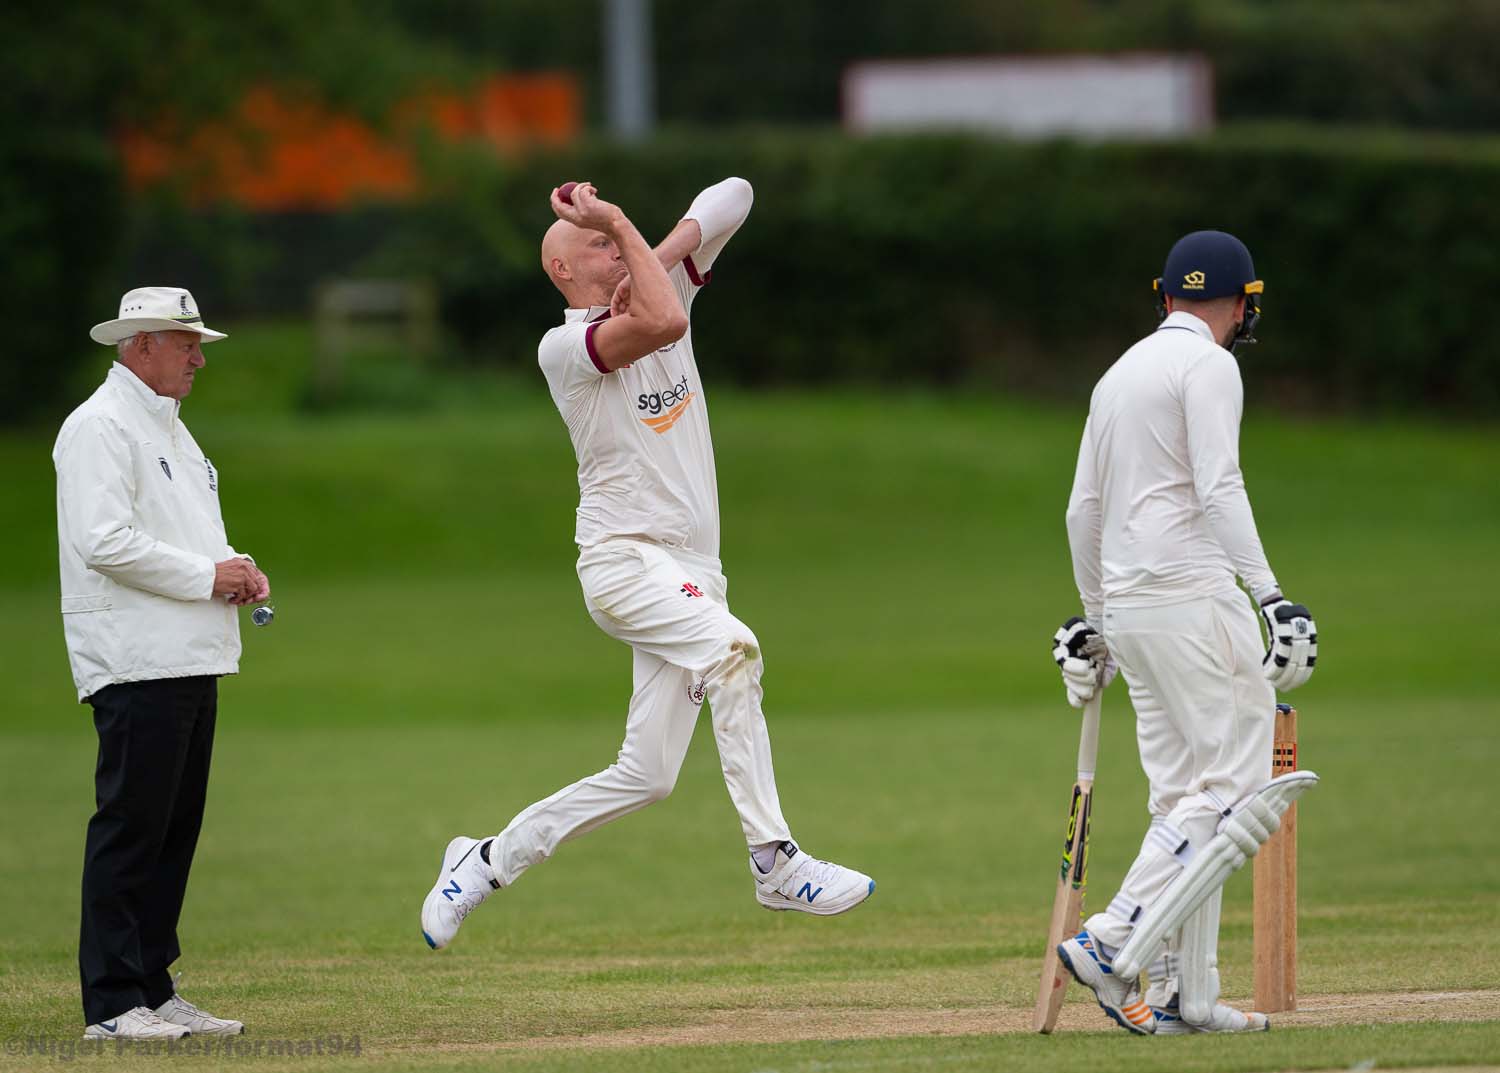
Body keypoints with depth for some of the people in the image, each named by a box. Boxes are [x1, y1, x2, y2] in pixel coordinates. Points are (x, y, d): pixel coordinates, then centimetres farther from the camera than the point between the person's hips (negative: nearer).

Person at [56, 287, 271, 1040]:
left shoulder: (168, 427, 22)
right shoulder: (99, 428, -9)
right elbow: (106, 543, -19)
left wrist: (237, 571, 8)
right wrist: (207, 576, -14)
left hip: (191, 662, 10)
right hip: (137, 663, -10)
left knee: (175, 828, 10)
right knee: (130, 828, -9)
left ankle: (154, 991, 15)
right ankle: (111, 1005, -8)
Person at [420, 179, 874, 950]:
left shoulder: (665, 285, 14)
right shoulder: (564, 345, -8)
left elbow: (732, 197, 9)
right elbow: (661, 323, -26)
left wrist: (658, 255, -5)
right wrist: (621, 223, -15)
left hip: (691, 568, 7)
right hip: (624, 560, -7)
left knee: (645, 774, 3)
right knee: (731, 648, -33)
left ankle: (488, 861, 19)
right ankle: (776, 863, -34)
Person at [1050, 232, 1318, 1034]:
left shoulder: (1120, 373, 20)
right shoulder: (1207, 366, -5)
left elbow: (1082, 508, 22)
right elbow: (1218, 489, -17)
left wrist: (1094, 617, 30)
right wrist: (1270, 596, -22)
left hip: (1129, 604, 9)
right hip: (1190, 595, -9)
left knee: (1182, 793, 8)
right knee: (1234, 776, -9)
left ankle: (1182, 990, 3)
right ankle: (1113, 938, -19)